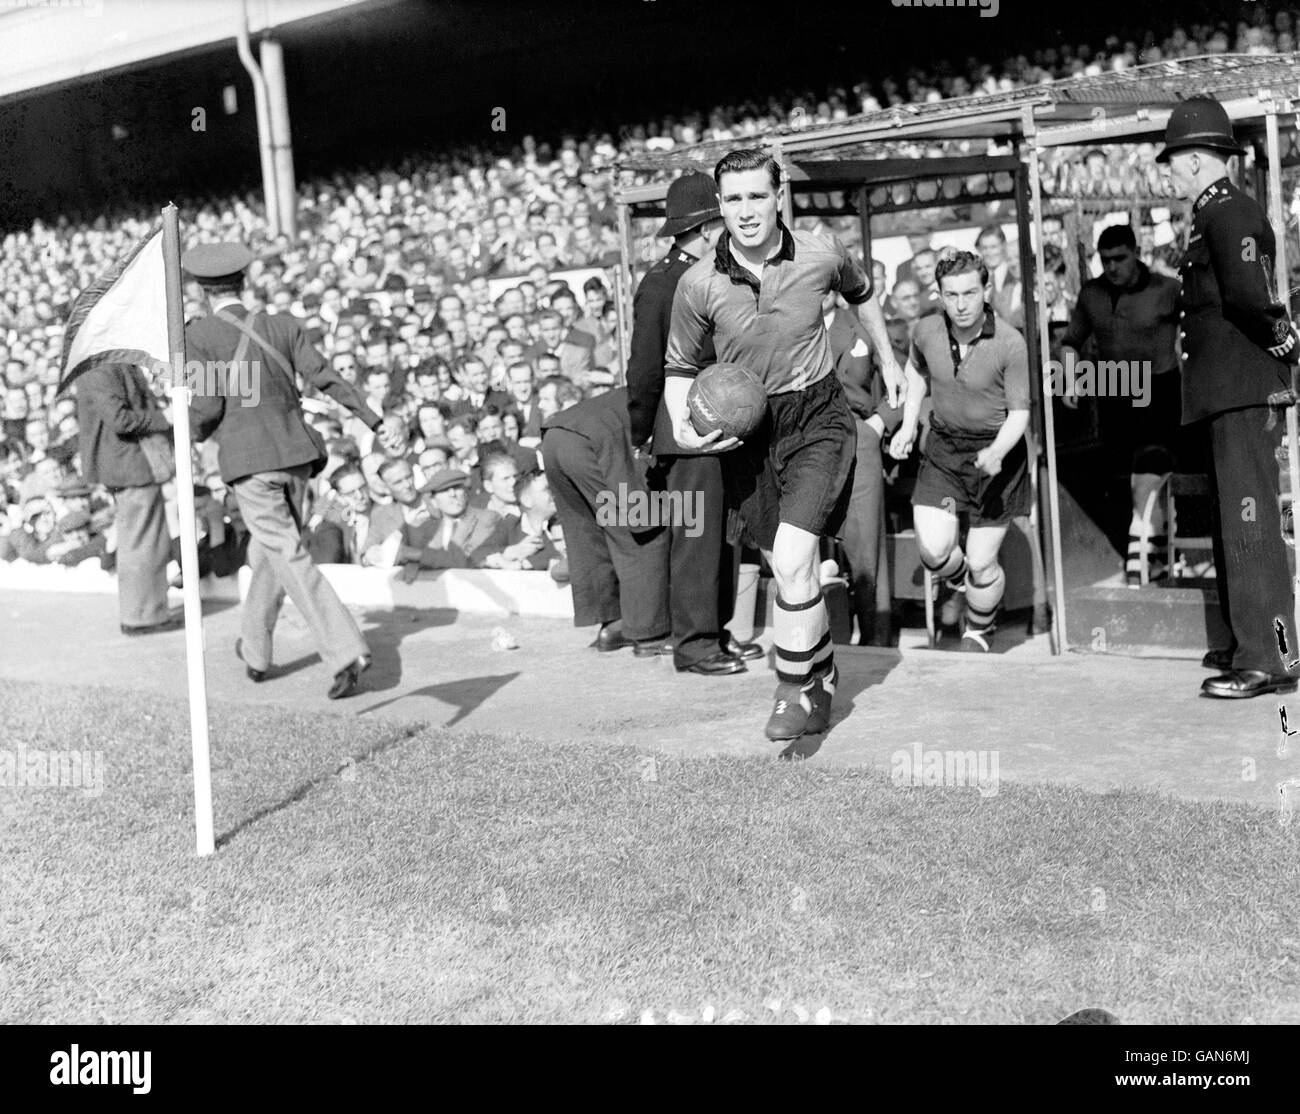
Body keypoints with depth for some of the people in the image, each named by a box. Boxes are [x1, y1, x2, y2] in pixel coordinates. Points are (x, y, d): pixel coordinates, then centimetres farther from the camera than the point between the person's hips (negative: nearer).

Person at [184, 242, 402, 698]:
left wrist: (196, 430, 13)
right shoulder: (282, 325, 6)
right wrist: (375, 423, -2)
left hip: (248, 461, -5)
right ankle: (254, 651, 36)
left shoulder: (199, 334, -5)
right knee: (269, 551, 21)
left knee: (290, 558, -7)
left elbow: (207, 408, -10)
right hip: (293, 451, 5)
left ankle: (347, 653, -19)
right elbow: (326, 378, -2)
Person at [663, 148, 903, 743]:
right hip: (744, 428, 2)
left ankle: (796, 692, 1)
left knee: (792, 559, -19)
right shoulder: (698, 284, -11)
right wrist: (682, 426, -16)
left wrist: (888, 360, 24)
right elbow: (680, 368, 3)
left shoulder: (823, 254, -10)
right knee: (787, 566, 13)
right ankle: (821, 674, 38)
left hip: (817, 416, -2)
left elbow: (861, 293, 15)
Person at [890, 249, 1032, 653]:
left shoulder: (1010, 345, -20)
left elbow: (1019, 412, -13)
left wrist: (997, 453, -31)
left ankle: (978, 633, 30)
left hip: (997, 449, -3)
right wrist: (908, 426, 8)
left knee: (981, 563, 0)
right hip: (943, 447, 3)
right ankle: (962, 581, 25)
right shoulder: (926, 331, -8)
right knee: (933, 550, -12)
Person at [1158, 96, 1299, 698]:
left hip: (1244, 392, -10)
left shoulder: (1229, 213, -12)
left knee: (1249, 525, -9)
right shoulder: (1220, 214, 20)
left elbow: (1249, 296, -25)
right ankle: (1251, 642, 25)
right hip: (1227, 394, 10)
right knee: (1236, 524, 15)